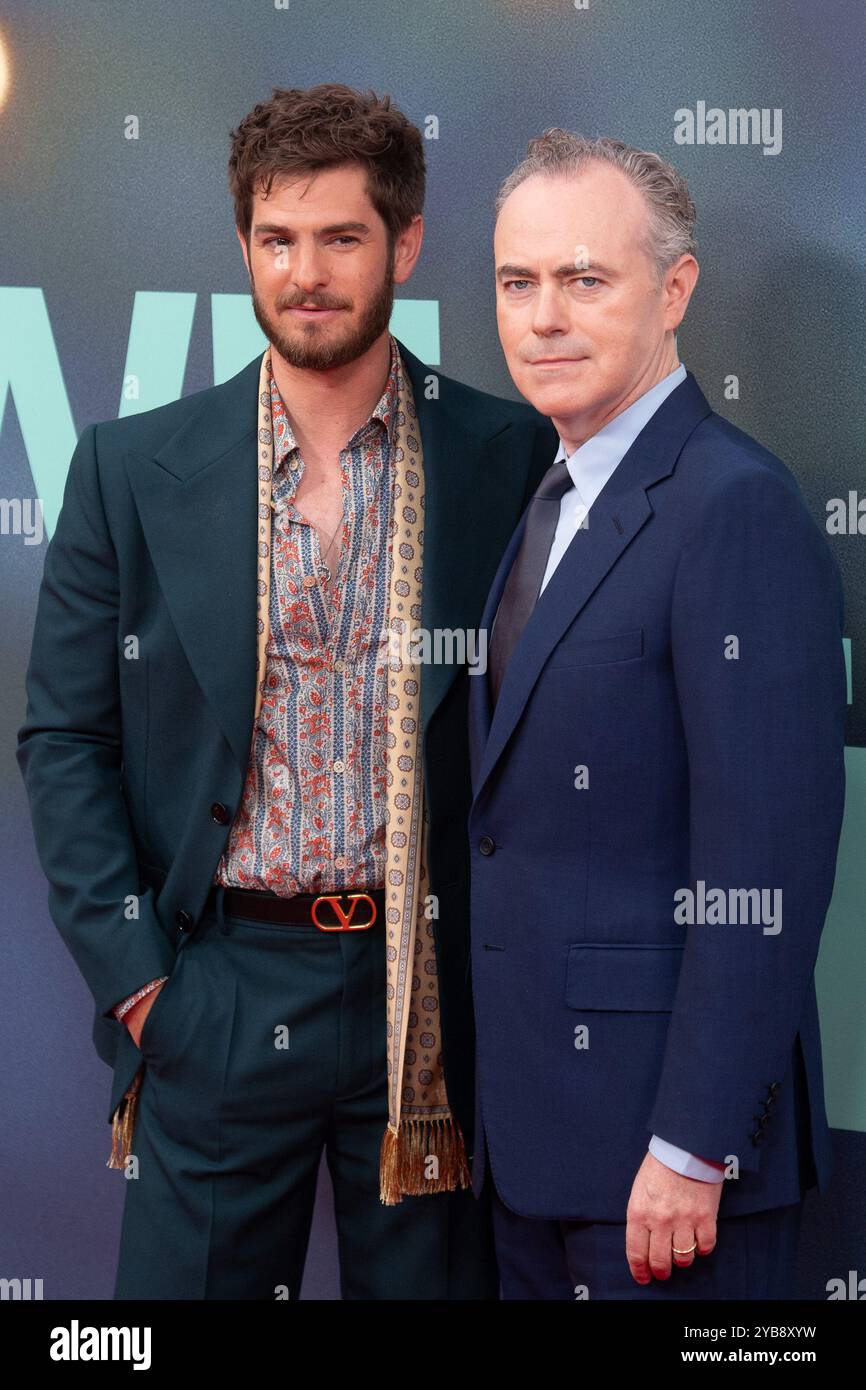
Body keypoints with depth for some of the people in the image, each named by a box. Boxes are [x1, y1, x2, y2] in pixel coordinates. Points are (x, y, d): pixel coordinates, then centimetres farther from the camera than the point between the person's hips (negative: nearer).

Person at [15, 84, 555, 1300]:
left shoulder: (509, 459, -1)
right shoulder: (132, 468, 1)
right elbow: (64, 738, 3)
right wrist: (133, 974, -4)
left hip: (432, 997, 0)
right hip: (216, 994, 1)